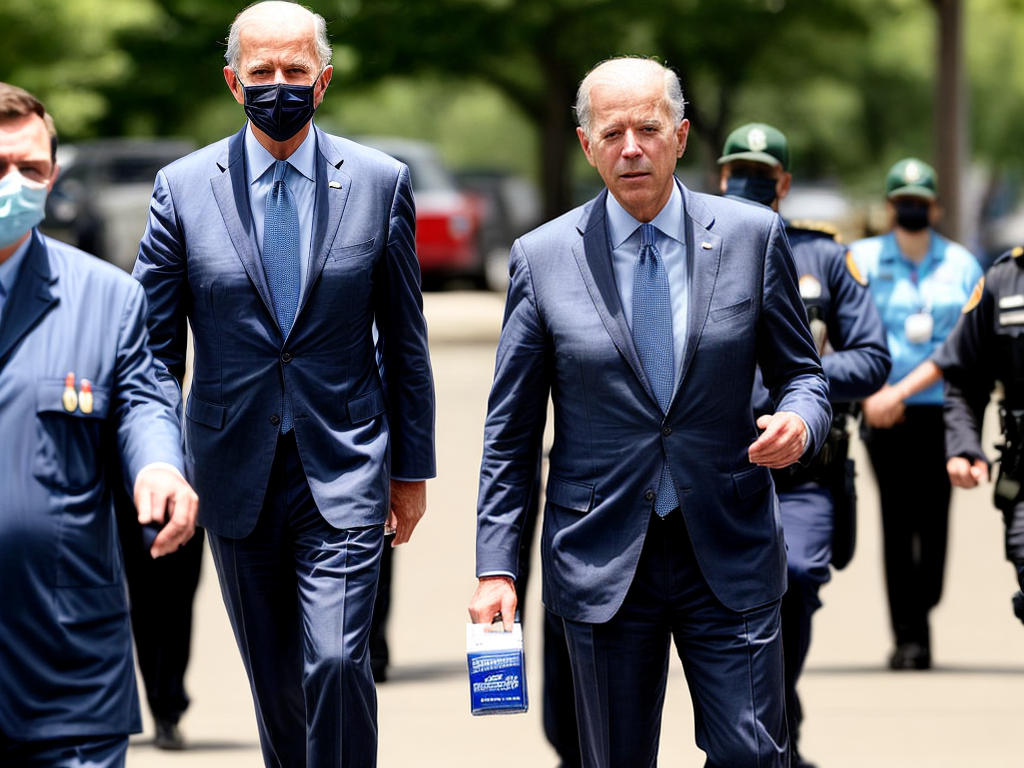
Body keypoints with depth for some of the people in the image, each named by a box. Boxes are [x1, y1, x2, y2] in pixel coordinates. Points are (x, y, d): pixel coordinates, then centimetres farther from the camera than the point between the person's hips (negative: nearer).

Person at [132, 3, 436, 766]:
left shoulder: (380, 181, 2)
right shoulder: (183, 188, 1)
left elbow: (405, 338, 8)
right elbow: (152, 345, 4)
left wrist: (412, 470, 8)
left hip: (343, 471, -1)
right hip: (236, 474, 1)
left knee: (335, 662, -16)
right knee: (276, 686, 8)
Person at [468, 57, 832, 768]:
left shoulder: (753, 237, 2)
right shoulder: (542, 259, 1)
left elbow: (802, 371, 11)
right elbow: (511, 430, 4)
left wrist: (799, 422, -14)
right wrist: (495, 567, -1)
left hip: (729, 552, 0)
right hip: (602, 559, 0)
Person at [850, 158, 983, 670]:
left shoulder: (961, 265, 8)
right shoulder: (864, 259, 6)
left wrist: (902, 390, -11)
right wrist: (871, 393, -13)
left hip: (941, 410, 1)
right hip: (883, 411, -1)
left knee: (935, 519, -2)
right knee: (897, 522, -8)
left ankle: (921, 609, 21)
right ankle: (908, 636, -5)